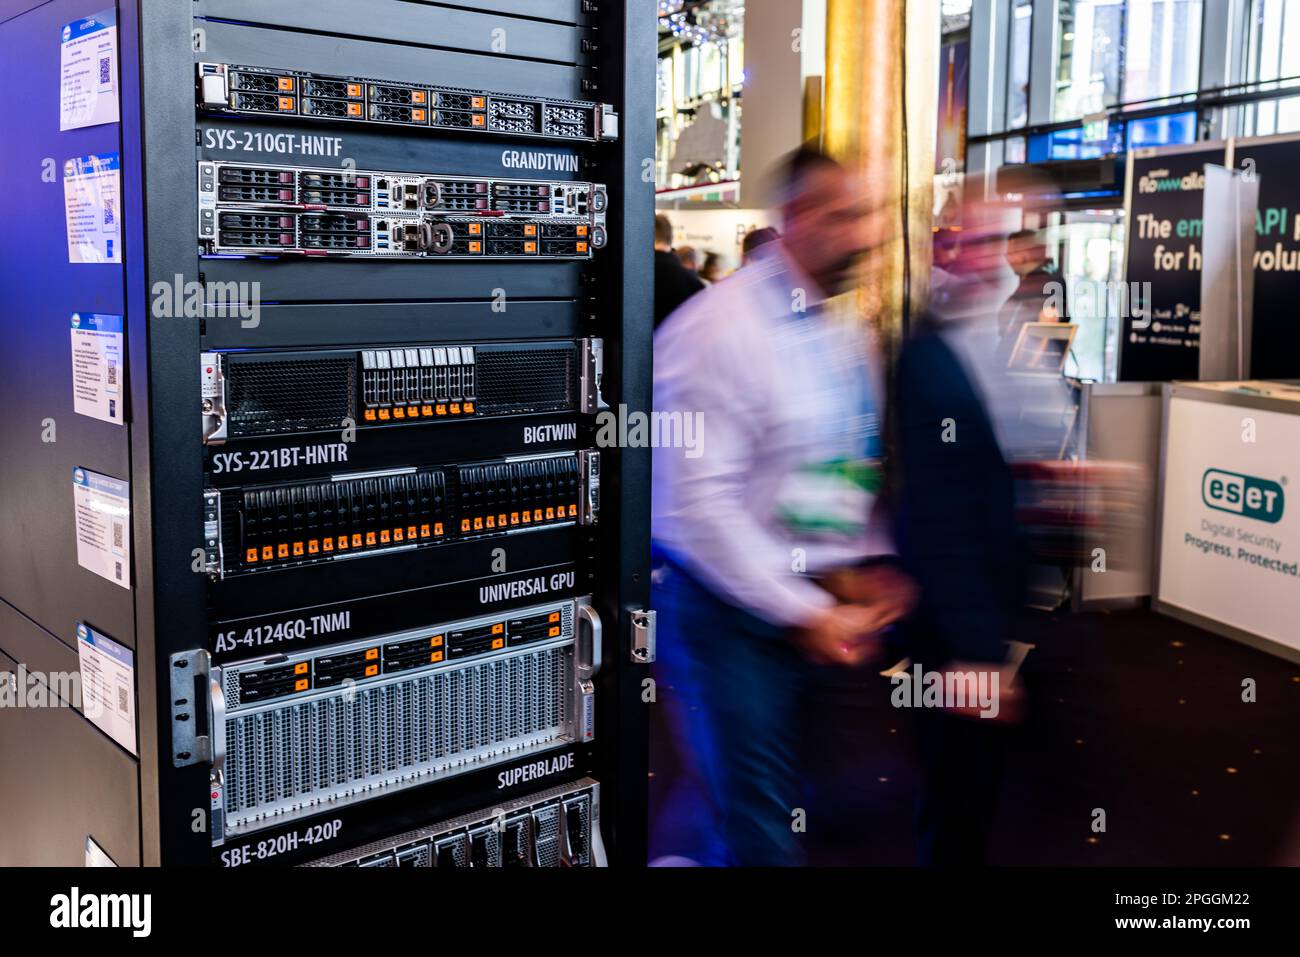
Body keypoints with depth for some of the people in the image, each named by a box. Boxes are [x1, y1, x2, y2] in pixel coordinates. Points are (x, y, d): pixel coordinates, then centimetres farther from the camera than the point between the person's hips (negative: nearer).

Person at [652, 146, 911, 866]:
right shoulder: (717, 327, -15)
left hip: (821, 599, 7)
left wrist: (871, 565, -1)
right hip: (730, 606, -7)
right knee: (763, 832, -2)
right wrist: (805, 613, -17)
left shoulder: (844, 332, 8)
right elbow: (696, 503, -19)